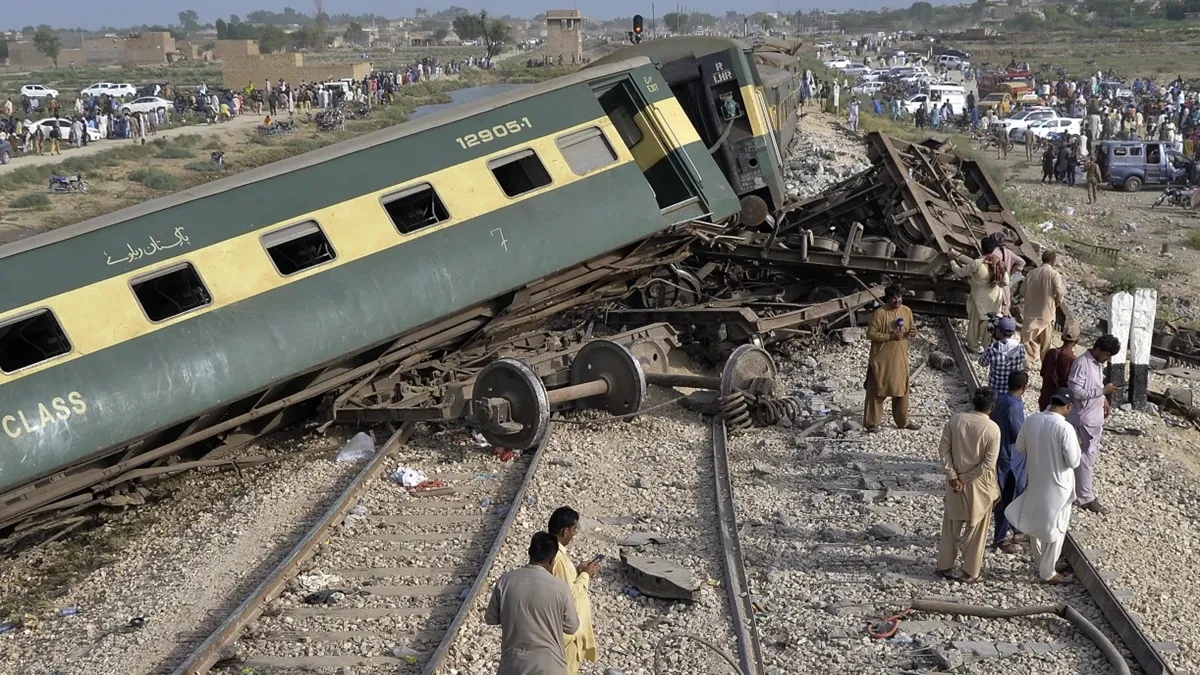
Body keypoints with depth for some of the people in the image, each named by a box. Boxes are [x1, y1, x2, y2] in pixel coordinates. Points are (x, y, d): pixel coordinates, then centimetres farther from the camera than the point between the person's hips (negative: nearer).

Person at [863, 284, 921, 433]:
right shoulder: (880, 313, -15)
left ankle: (902, 421, 28)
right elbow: (870, 334, -15)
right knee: (877, 391, 2)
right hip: (881, 359, -6)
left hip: (900, 358, 6)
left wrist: (912, 332, -8)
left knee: (902, 390, 14)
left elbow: (912, 328, 16)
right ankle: (871, 423, 12)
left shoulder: (907, 311, 3)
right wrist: (890, 336, -23)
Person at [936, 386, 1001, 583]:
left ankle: (945, 566, 28)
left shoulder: (955, 419, -9)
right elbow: (988, 464, -19)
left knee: (951, 525, 18)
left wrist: (953, 476, -6)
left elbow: (943, 449, -7)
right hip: (979, 485, -3)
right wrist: (966, 478, -10)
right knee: (975, 528, 13)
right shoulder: (992, 429, -19)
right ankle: (970, 572, 22)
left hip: (954, 481, 3)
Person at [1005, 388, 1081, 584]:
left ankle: (1043, 562, 39)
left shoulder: (1031, 421, -5)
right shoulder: (1065, 428, -24)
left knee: (1036, 524, 22)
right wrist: (1076, 445, -2)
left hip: (1035, 482, 6)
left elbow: (1019, 448, 6)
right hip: (1057, 486, -6)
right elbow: (1073, 461, -20)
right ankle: (1047, 572, 20)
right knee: (1054, 529, 10)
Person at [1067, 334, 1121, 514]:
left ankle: (1083, 488, 34)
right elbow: (1076, 392, -26)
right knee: (1086, 457, -5)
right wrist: (1103, 391, -25)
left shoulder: (1098, 363, 7)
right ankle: (1086, 498, 1)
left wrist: (1104, 399, 6)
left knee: (1093, 454, 19)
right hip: (1084, 418, -10)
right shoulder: (1082, 364, -22)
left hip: (1096, 417, 10)